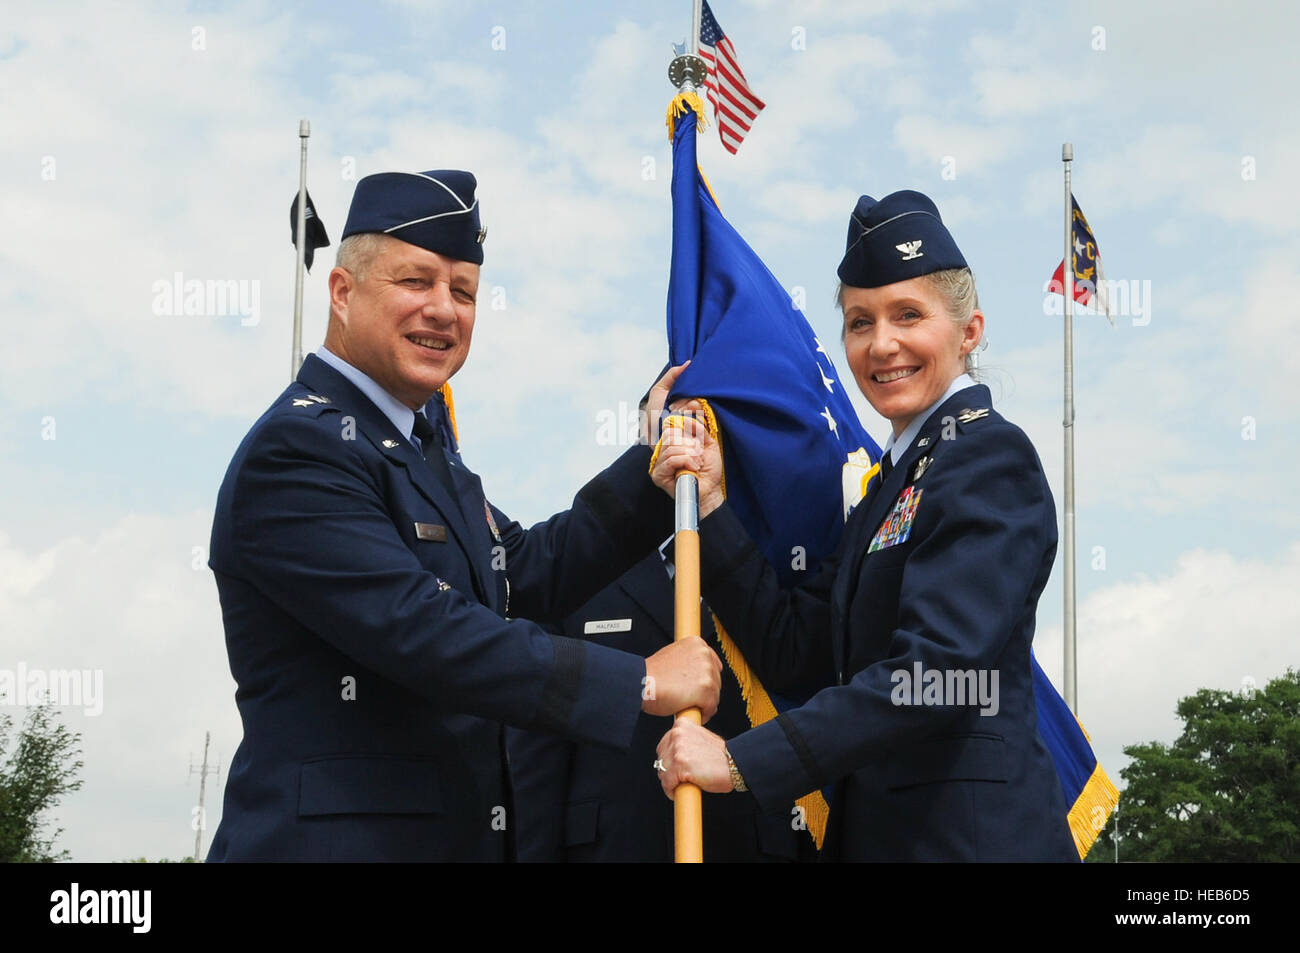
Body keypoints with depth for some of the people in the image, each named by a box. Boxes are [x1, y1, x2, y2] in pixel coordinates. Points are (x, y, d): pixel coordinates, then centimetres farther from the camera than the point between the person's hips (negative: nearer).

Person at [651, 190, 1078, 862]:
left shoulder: (990, 457, -12)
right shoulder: (898, 477, 16)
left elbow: (938, 668, -23)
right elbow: (793, 640, 10)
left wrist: (741, 760, -23)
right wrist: (709, 503, 1)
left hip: (971, 832, -8)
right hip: (879, 830, 8)